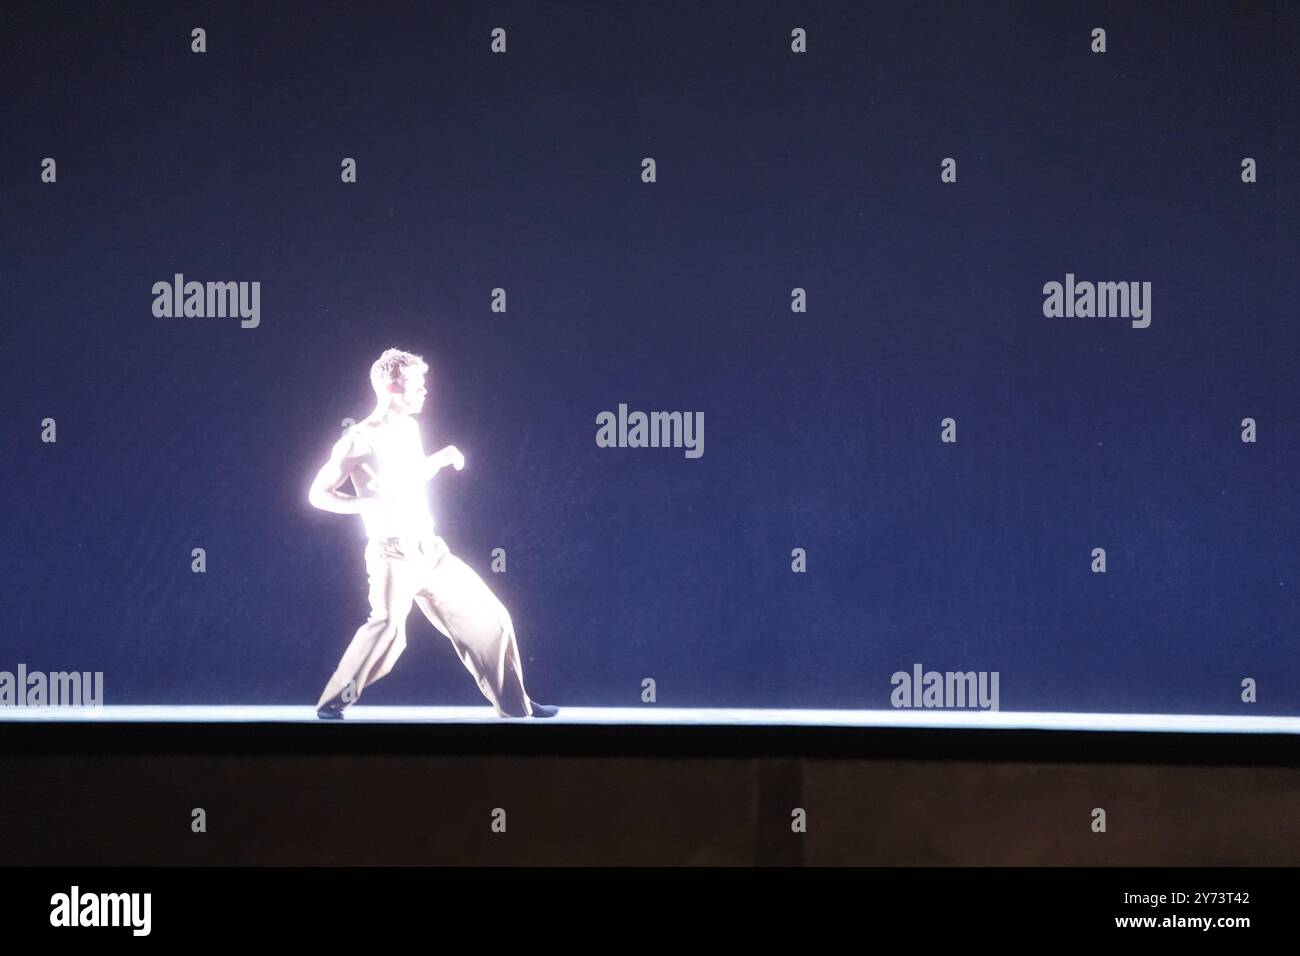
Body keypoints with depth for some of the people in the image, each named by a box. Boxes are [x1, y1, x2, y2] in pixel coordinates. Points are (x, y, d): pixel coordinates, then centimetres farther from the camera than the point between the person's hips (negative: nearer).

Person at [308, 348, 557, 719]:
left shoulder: (409, 428, 12)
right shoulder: (360, 440, -10)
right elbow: (318, 494, -8)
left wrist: (442, 458, 11)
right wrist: (373, 505, -20)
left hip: (431, 550, 8)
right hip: (394, 555, -8)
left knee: (489, 618, 8)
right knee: (388, 628, -30)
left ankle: (514, 705, 18)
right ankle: (332, 704, -17)